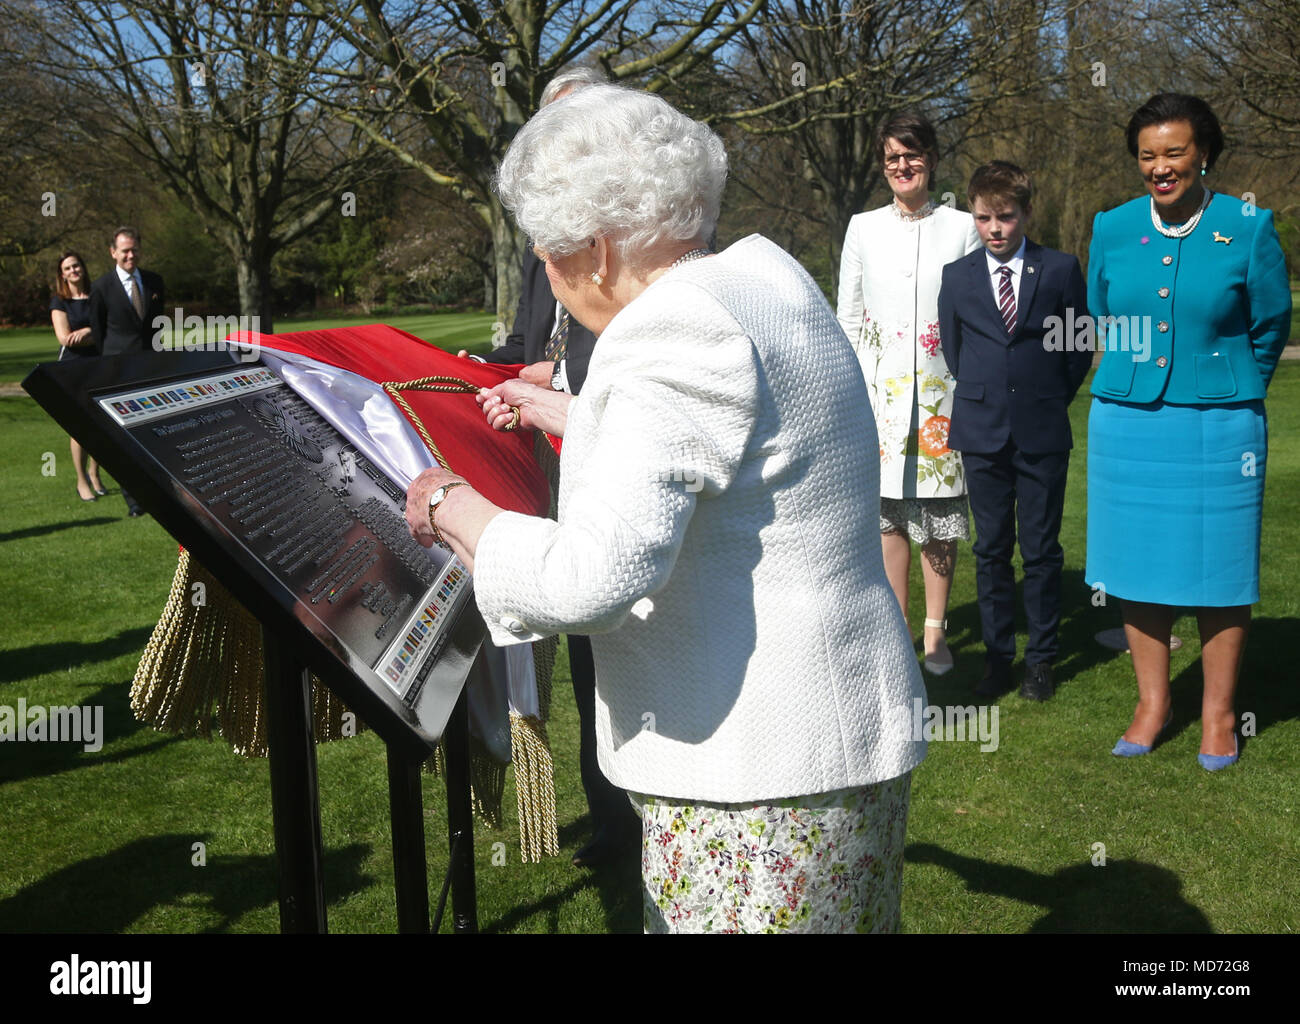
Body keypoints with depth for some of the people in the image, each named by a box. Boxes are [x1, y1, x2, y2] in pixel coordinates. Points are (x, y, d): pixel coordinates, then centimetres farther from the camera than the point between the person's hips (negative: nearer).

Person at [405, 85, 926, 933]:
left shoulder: (676, 330, -21)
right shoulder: (766, 272, 8)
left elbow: (589, 577, -29)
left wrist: (454, 509, -13)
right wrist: (564, 414, 35)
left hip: (764, 764, -10)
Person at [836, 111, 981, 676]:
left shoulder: (962, 228, 4)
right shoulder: (863, 228, 8)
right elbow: (848, 317, 9)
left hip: (942, 386, -1)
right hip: (880, 388, 1)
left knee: (939, 511, 2)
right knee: (887, 511, 5)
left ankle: (935, 629, 15)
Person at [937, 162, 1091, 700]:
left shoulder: (1061, 270, 0)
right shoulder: (956, 277, 4)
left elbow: (1080, 346, 7)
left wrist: (1051, 398, 6)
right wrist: (981, 399, 13)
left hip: (1043, 433, -1)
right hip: (981, 433, 2)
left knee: (1042, 550, 4)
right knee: (991, 550, 8)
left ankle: (1041, 658, 16)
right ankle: (997, 655, 18)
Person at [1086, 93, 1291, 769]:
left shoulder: (1249, 228, -5)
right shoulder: (1112, 229, 2)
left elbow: (1271, 327, 7)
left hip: (1217, 430, -2)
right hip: (1127, 425, 3)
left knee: (1219, 571, 5)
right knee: (1139, 567, 8)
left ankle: (1218, 713, 20)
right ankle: (1153, 701, 24)